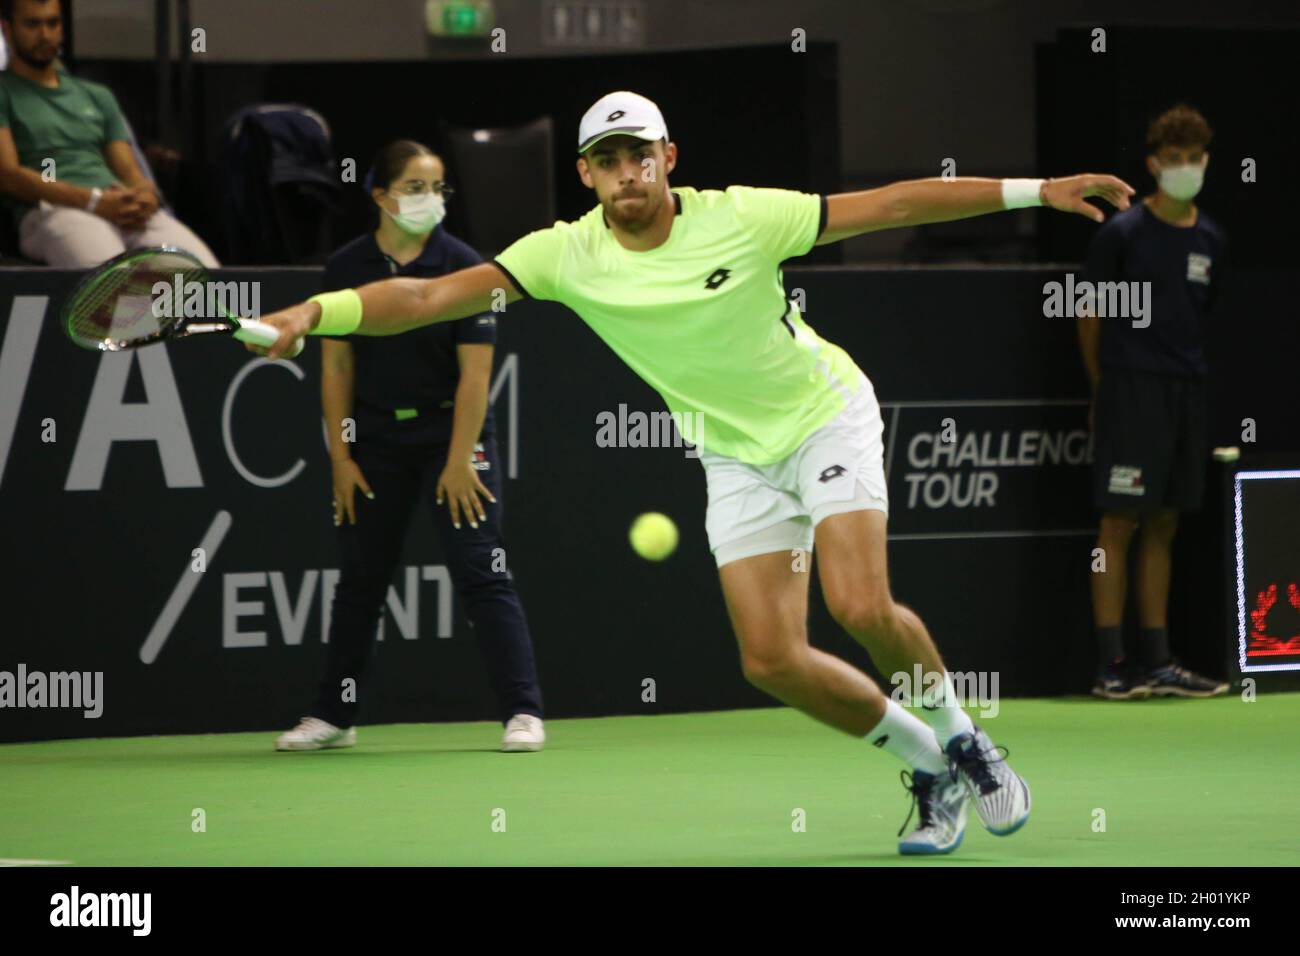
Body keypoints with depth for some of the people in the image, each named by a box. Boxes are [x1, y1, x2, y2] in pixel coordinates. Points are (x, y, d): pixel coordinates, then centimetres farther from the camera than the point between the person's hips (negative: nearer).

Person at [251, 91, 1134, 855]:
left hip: (825, 413, -3)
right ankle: (929, 769, 15)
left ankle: (960, 737, 5)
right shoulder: (566, 255, -15)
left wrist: (1036, 190, -18)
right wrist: (316, 312, -37)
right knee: (772, 659, -8)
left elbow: (889, 205, -16)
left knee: (861, 608, -24)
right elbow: (432, 296, -22)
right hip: (738, 458, 3)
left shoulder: (739, 217, -21)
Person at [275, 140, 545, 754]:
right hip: (377, 439, 3)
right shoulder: (346, 268, 0)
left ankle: (523, 713, -7)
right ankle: (333, 716, 20)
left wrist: (459, 460, -14)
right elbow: (337, 366, 5)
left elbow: (475, 370, -10)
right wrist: (340, 456, 1)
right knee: (360, 579, 9)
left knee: (481, 575, -9)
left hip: (452, 432, -3)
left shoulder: (463, 266, -8)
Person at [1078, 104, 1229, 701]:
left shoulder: (1208, 238, 10)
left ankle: (1158, 663, 11)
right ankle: (1110, 666, -7)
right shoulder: (1122, 233, -5)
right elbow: (1090, 316, 1)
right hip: (1130, 389, -6)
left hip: (1186, 392, 6)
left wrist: (1185, 366, 14)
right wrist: (1104, 388, 4)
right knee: (1119, 524, -7)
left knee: (1162, 527, 8)